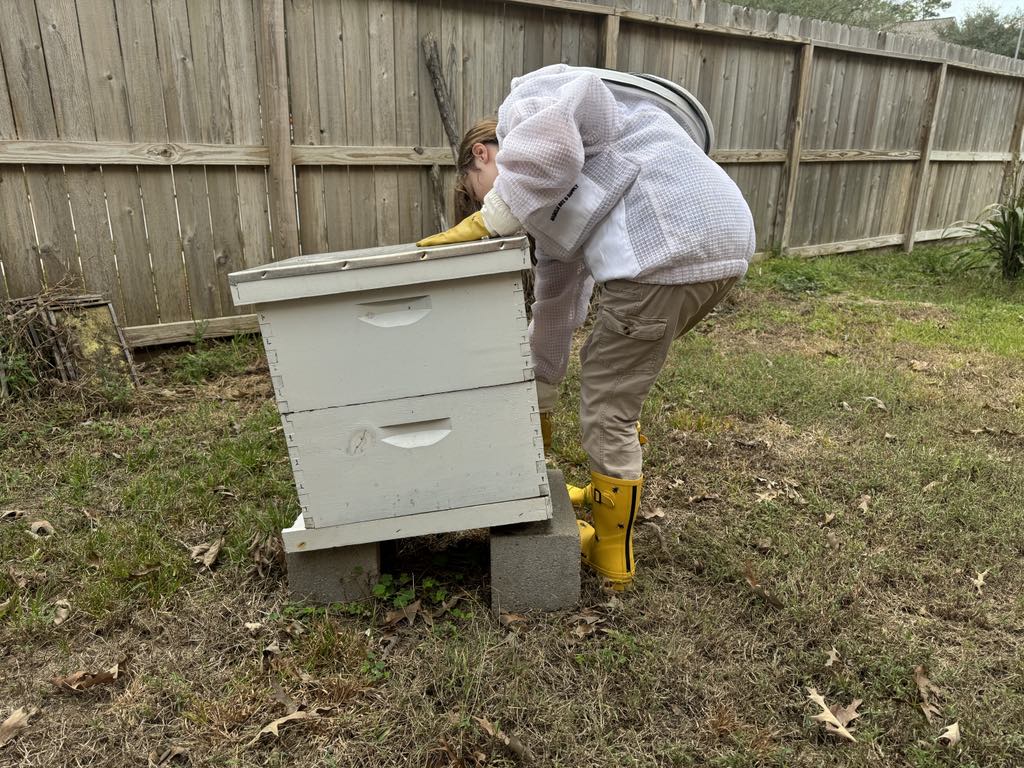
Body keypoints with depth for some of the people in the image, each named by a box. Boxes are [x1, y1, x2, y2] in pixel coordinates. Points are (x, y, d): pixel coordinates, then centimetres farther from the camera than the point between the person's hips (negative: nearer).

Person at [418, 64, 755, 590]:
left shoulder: (524, 101, 9)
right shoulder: (549, 198, 31)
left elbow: (551, 139, -19)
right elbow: (557, 303, 34)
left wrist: (486, 221, -7)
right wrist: (539, 400, 39)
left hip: (669, 248, -10)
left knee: (606, 410, 5)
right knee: (614, 377, 27)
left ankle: (610, 554, 22)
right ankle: (611, 493, 44)